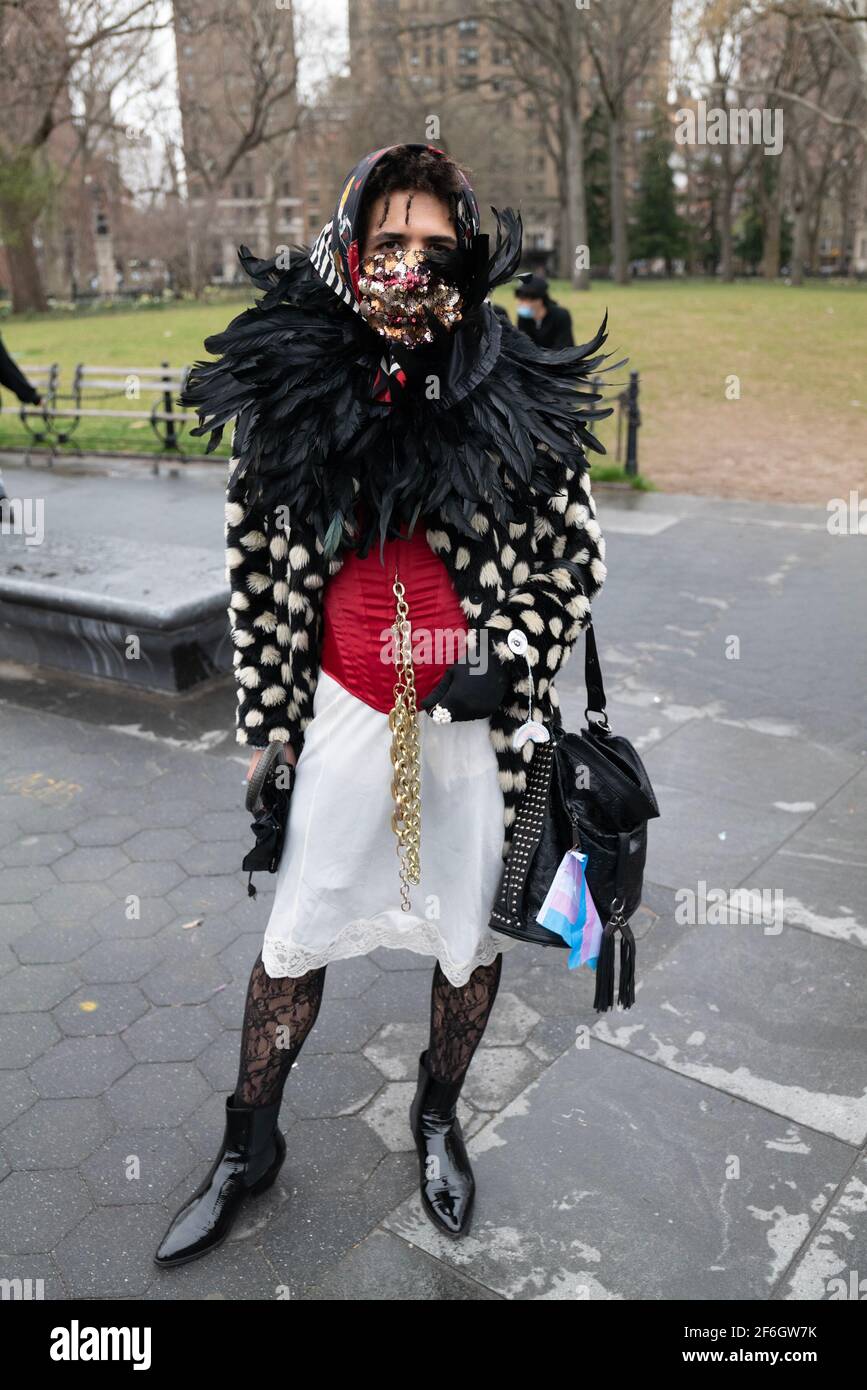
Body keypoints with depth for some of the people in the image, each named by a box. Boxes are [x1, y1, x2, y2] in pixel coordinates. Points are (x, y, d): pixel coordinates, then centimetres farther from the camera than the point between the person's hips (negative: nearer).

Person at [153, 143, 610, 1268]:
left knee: (473, 932, 16)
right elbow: (260, 575, 1)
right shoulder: (289, 395, -6)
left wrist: (503, 663, -13)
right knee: (296, 938, 12)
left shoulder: (521, 399, -10)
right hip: (345, 715, 1)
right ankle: (249, 1147, 36)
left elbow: (578, 558, 0)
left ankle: (439, 1118, 45)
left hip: (480, 721, 0)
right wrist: (264, 735, 3)